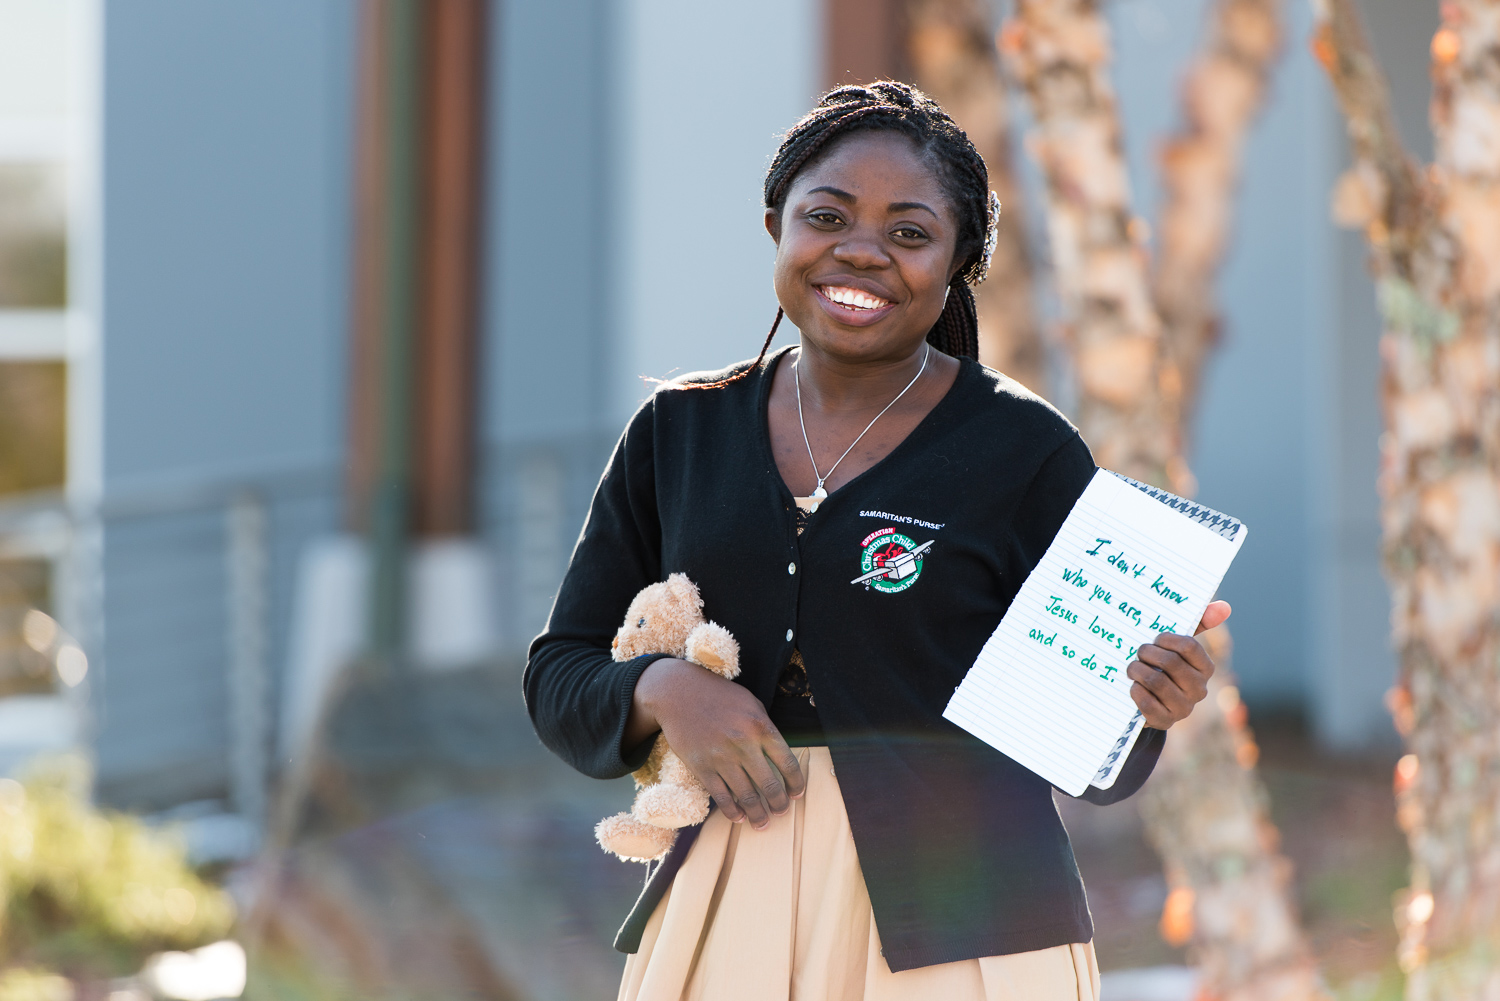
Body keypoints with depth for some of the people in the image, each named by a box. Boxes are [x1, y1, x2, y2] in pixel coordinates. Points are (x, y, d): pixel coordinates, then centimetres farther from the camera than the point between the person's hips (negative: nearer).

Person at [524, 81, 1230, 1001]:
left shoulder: (1026, 450, -1)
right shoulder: (680, 432, 9)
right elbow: (558, 679, 10)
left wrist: (1146, 704, -21)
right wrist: (663, 691, -11)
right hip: (724, 918, 3)